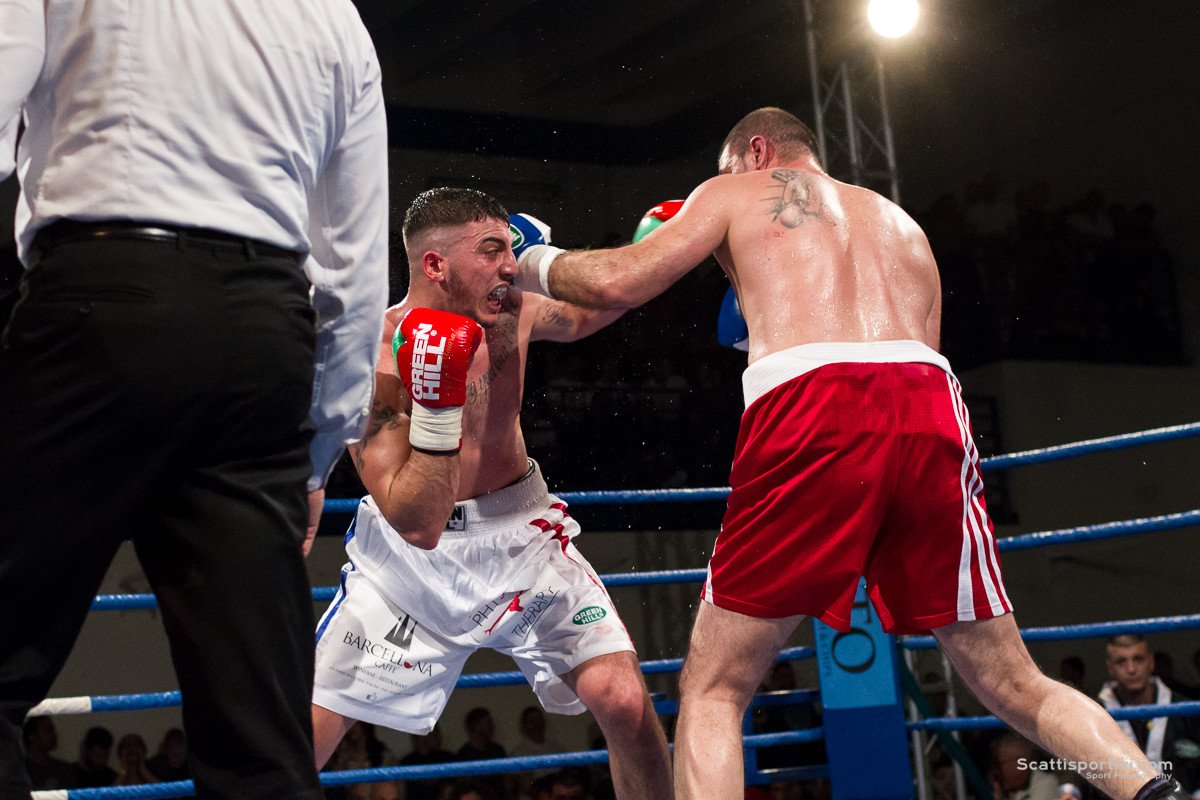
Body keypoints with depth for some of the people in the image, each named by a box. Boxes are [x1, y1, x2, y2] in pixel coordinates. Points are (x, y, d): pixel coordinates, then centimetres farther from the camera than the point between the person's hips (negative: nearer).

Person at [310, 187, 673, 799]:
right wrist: (436, 403, -38)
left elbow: (582, 318, 17)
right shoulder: (372, 360, -23)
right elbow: (418, 524, -28)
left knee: (625, 701, -14)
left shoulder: (513, 312, -9)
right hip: (409, 557, -3)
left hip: (518, 536, 3)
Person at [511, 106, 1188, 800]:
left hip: (811, 410, -4)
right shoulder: (899, 220, 36)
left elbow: (616, 282, 15)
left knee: (713, 691, 6)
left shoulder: (737, 192, 23)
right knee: (1016, 689, 13)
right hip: (933, 409, 4)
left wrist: (537, 266, 35)